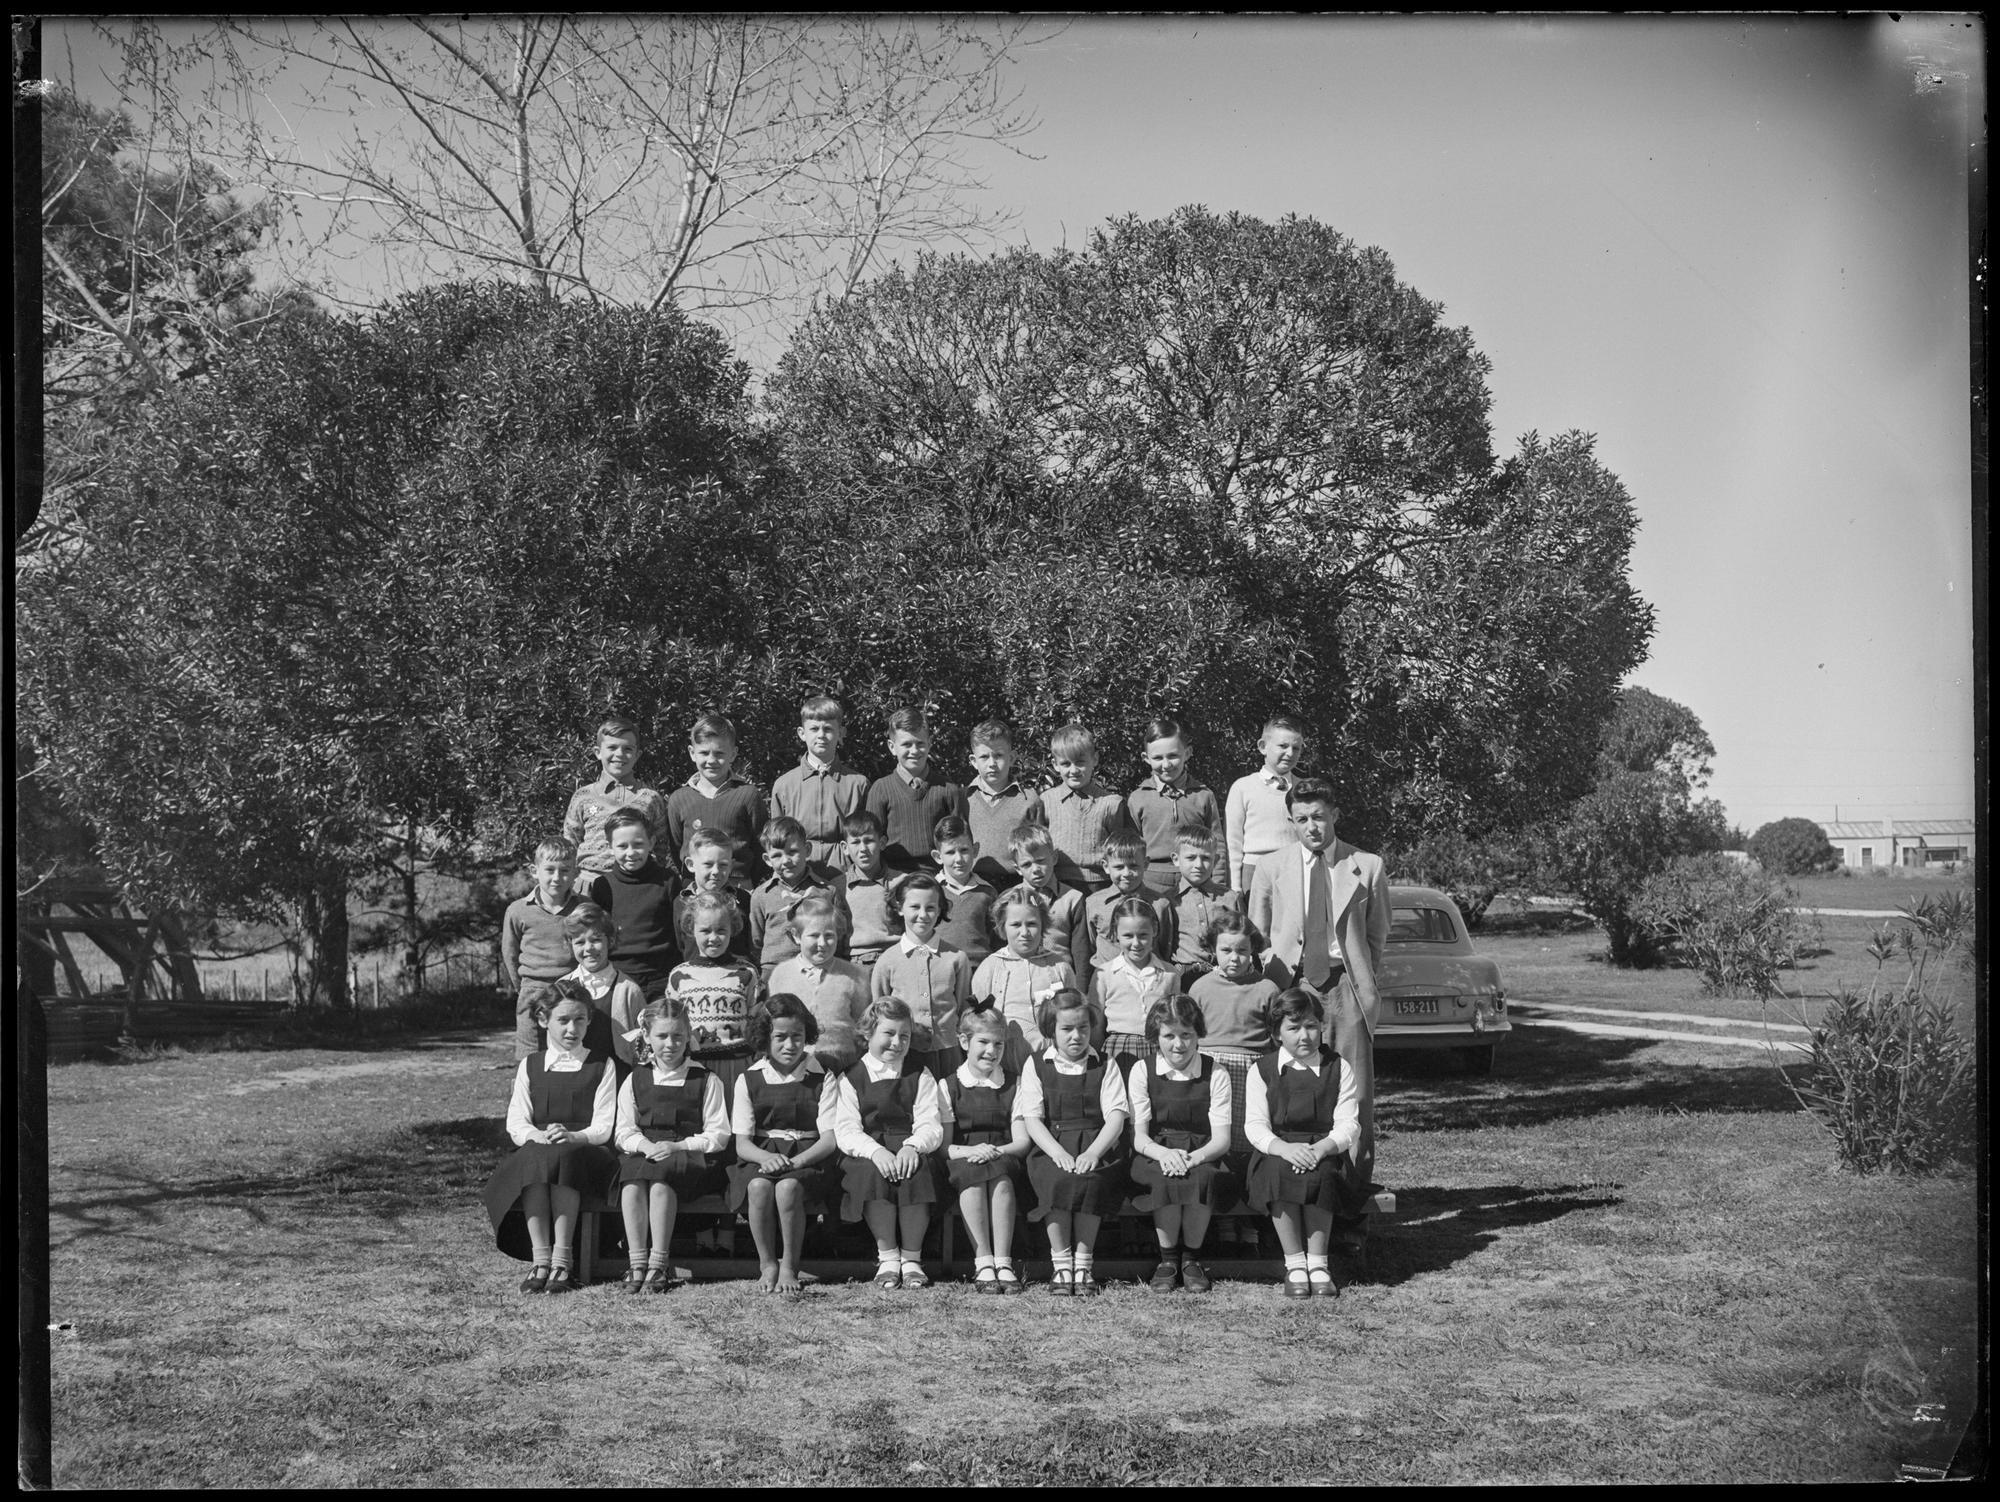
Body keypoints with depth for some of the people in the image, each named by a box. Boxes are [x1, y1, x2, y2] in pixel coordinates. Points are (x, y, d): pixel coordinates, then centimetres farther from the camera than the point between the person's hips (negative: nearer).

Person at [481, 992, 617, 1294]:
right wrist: (540, 1136, -17)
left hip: (584, 1152, -2)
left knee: (564, 1158, -37)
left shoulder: (602, 1066, 14)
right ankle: (540, 1260, -39)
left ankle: (561, 1260, -41)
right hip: (535, 1152, 2)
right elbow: (516, 1124, 7)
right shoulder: (530, 1066, 19)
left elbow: (604, 1127, 2)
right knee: (535, 1159, -35)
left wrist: (573, 1137, -19)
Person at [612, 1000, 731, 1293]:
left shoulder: (706, 1081, 9)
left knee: (660, 1180, -36)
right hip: (643, 1153, 3)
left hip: (690, 1155, -2)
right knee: (631, 1181, -33)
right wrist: (646, 1146, -13)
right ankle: (637, 1263, -31)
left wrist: (678, 1146, -13)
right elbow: (625, 1131, 10)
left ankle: (658, 1264, -34)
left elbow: (718, 1135, 2)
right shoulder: (635, 1081, 17)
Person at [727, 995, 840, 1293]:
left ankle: (789, 1267, -17)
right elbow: (742, 1143, 2)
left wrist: (797, 1161, -22)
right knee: (759, 1187, -34)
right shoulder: (749, 1080, 8)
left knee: (788, 1187, -35)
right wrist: (766, 1157, -21)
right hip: (760, 1156, 1)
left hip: (807, 1156, -1)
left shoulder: (821, 1079, 5)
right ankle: (767, 1265, -15)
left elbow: (829, 1139, -3)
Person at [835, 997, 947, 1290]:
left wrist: (912, 1146, -23)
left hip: (910, 1148, 1)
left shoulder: (920, 1077, 14)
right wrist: (875, 1151, -23)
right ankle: (887, 1257, -23)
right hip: (868, 1150, -1)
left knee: (917, 1170, -33)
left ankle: (912, 1258, -22)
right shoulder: (851, 1079, 10)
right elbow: (846, 1131, -3)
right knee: (873, 1171, -35)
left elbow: (930, 1126, 1)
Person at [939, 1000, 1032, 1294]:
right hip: (963, 1161, -1)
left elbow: (1022, 1142, 5)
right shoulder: (948, 1086, 12)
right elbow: (943, 1145, 2)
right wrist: (971, 1151, -19)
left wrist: (996, 1151, -17)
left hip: (1006, 1160, 1)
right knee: (972, 1171, -36)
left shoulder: (1015, 1085, 16)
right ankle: (983, 1262, -37)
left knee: (1000, 1171, -35)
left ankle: (1003, 1262, -39)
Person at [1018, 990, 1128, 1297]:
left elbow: (1115, 1117, 2)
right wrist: (1059, 1153, -15)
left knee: (1090, 1180, -34)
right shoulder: (1036, 1067, 12)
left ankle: (1083, 1263, -21)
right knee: (1057, 1179, -34)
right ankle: (1060, 1263, -22)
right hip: (1051, 1148, 0)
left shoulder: (1104, 1068, 13)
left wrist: (1093, 1152, -17)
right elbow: (1032, 1120, 2)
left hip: (1095, 1148, 0)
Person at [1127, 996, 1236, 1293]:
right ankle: (1167, 1259, -13)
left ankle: (1190, 1257, -11)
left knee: (1202, 1179, -35)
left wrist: (1192, 1157, -26)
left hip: (1201, 1155, 0)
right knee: (1166, 1180, -35)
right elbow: (1139, 1136, -2)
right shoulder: (1142, 1071, 4)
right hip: (1155, 1154, 0)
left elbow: (1221, 1138, -4)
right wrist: (1164, 1153, -25)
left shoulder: (1216, 1074, 3)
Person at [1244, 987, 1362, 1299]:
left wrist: (1321, 1148, -22)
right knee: (1278, 1172, -35)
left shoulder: (1339, 1070, 8)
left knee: (1319, 1176, -35)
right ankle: (1294, 1264, -25)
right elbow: (1255, 1125, -1)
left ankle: (1317, 1262, -23)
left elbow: (1348, 1125, -1)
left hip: (1325, 1151, 0)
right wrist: (1284, 1148, -21)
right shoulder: (1262, 1071, 9)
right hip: (1276, 1151, 0)